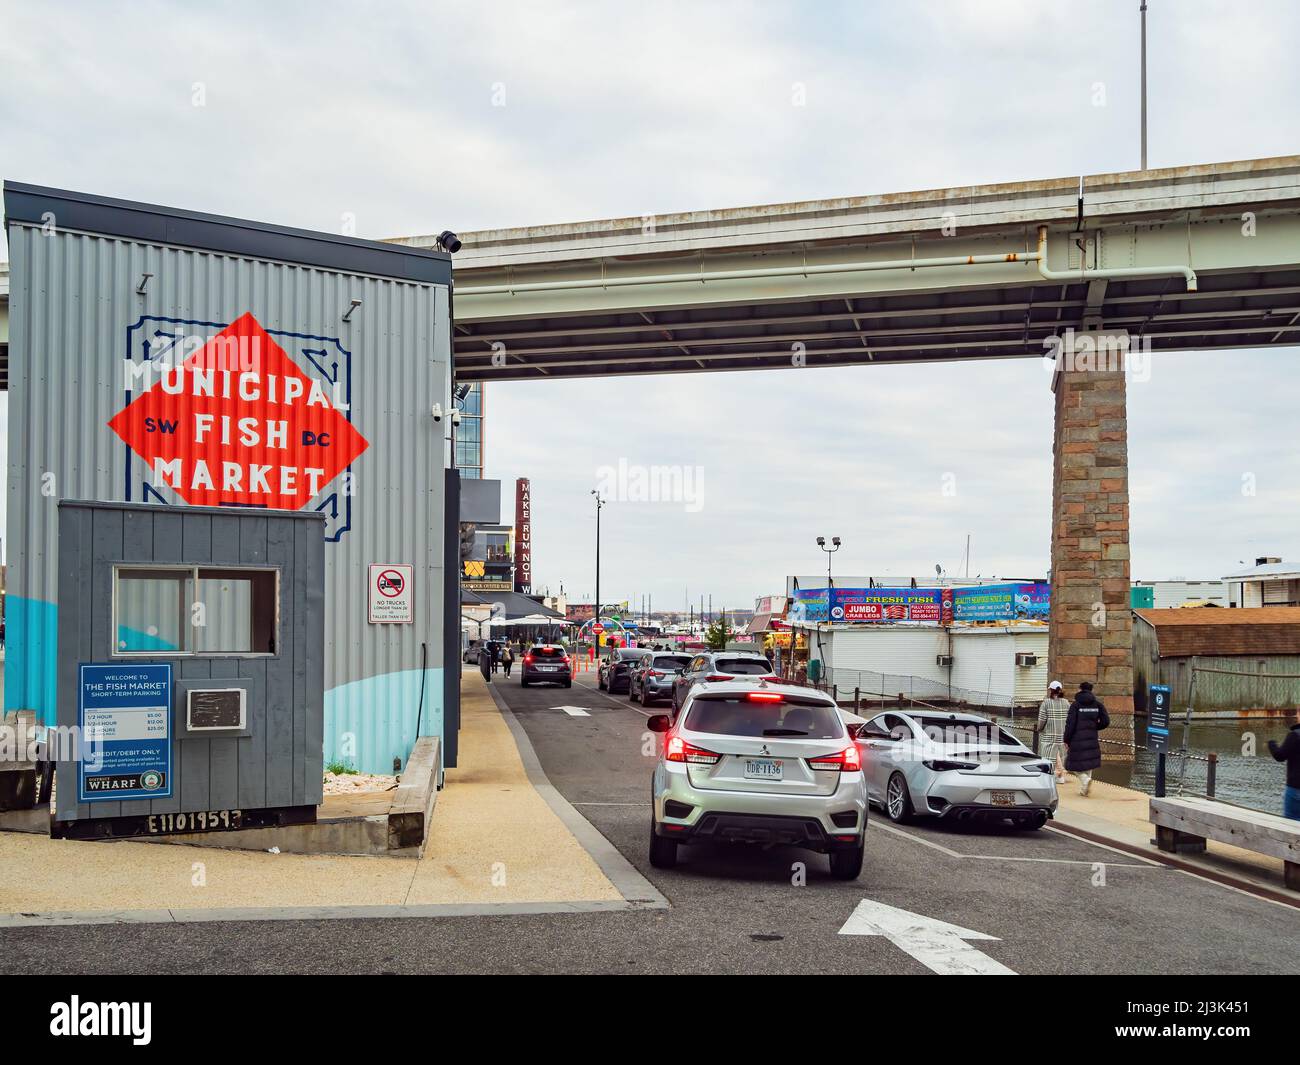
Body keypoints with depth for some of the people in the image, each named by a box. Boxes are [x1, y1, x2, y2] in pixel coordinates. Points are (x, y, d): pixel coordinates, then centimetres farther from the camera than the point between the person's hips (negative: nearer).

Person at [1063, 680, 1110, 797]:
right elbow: (1106, 722, 0)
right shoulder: (1098, 704, 4)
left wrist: (1066, 740, -3)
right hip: (1092, 740, 4)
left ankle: (1085, 779, -20)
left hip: (1077, 740, -4)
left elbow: (1070, 724, -10)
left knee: (1076, 764, 6)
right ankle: (1084, 789, 14)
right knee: (1088, 763, 14)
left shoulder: (1075, 704, -7)